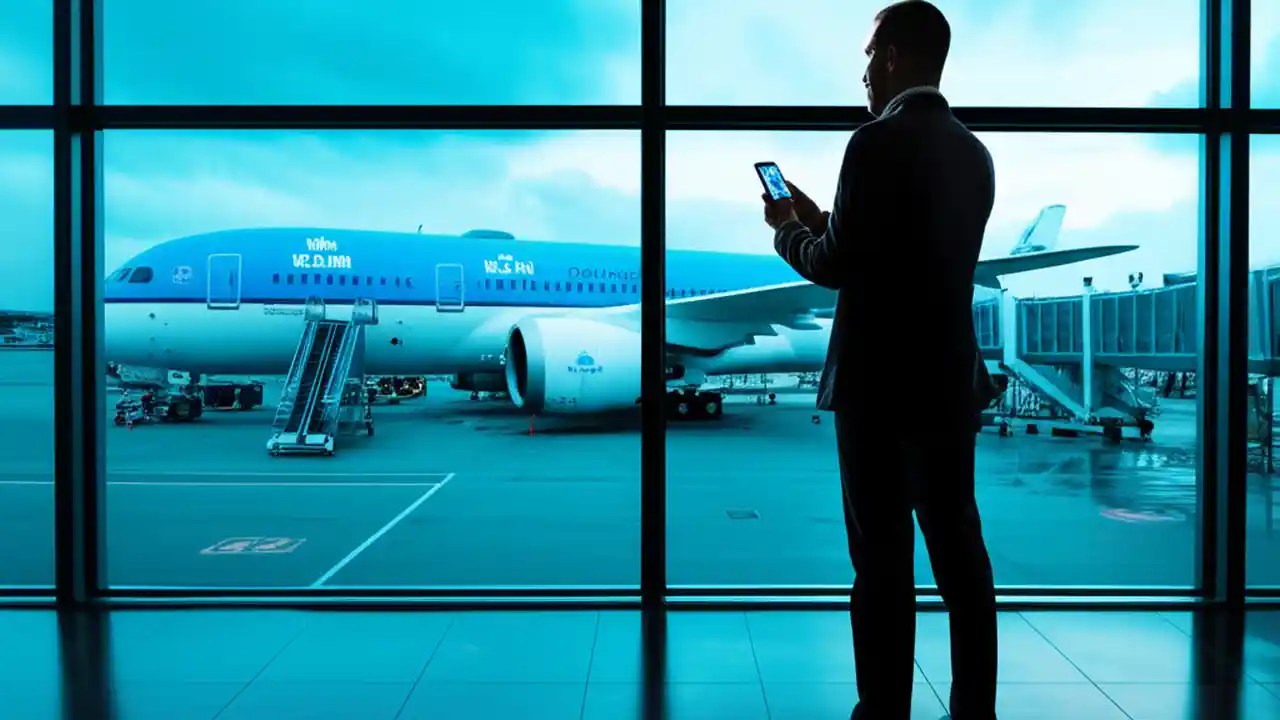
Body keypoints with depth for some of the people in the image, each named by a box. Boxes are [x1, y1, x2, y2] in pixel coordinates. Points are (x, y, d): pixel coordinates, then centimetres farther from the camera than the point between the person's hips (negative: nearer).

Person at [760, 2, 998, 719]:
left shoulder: (878, 143, -13)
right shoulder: (974, 152, 11)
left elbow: (836, 265, -13)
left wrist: (788, 230, 7)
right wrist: (821, 220, 19)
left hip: (881, 384, -7)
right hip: (952, 379, 8)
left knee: (884, 560, 1)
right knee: (960, 552, 14)